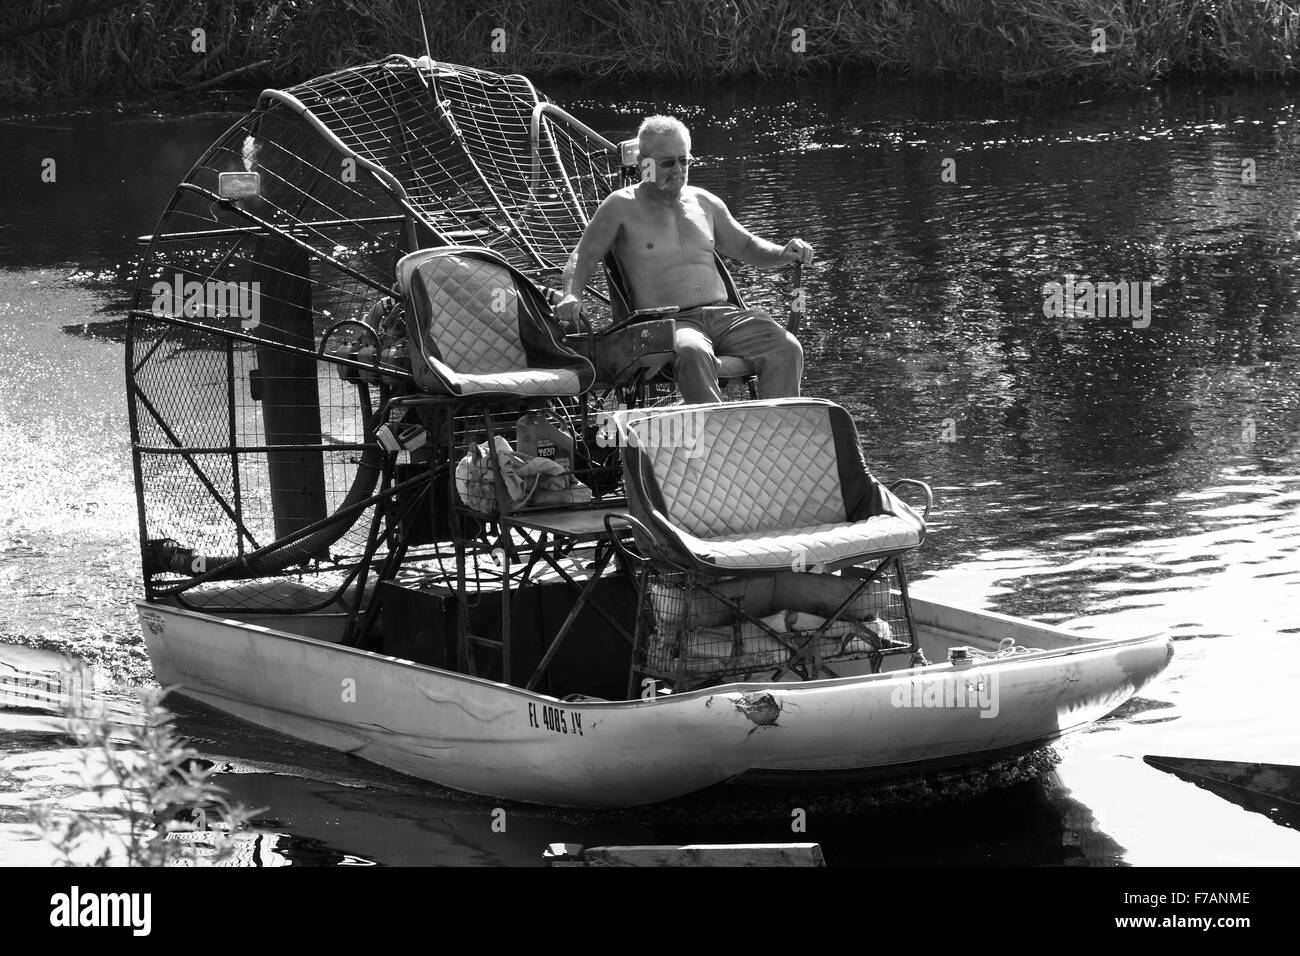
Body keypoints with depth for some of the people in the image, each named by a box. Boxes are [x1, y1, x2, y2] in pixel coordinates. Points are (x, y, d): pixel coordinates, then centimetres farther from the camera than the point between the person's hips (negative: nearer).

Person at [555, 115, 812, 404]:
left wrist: (783, 254, 9)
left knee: (786, 349, -22)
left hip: (722, 315, 5)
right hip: (666, 323, -5)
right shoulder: (621, 206, 7)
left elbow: (747, 247, 30)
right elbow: (583, 256, 4)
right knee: (693, 353, -41)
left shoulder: (704, 202, 21)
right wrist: (572, 294, -17)